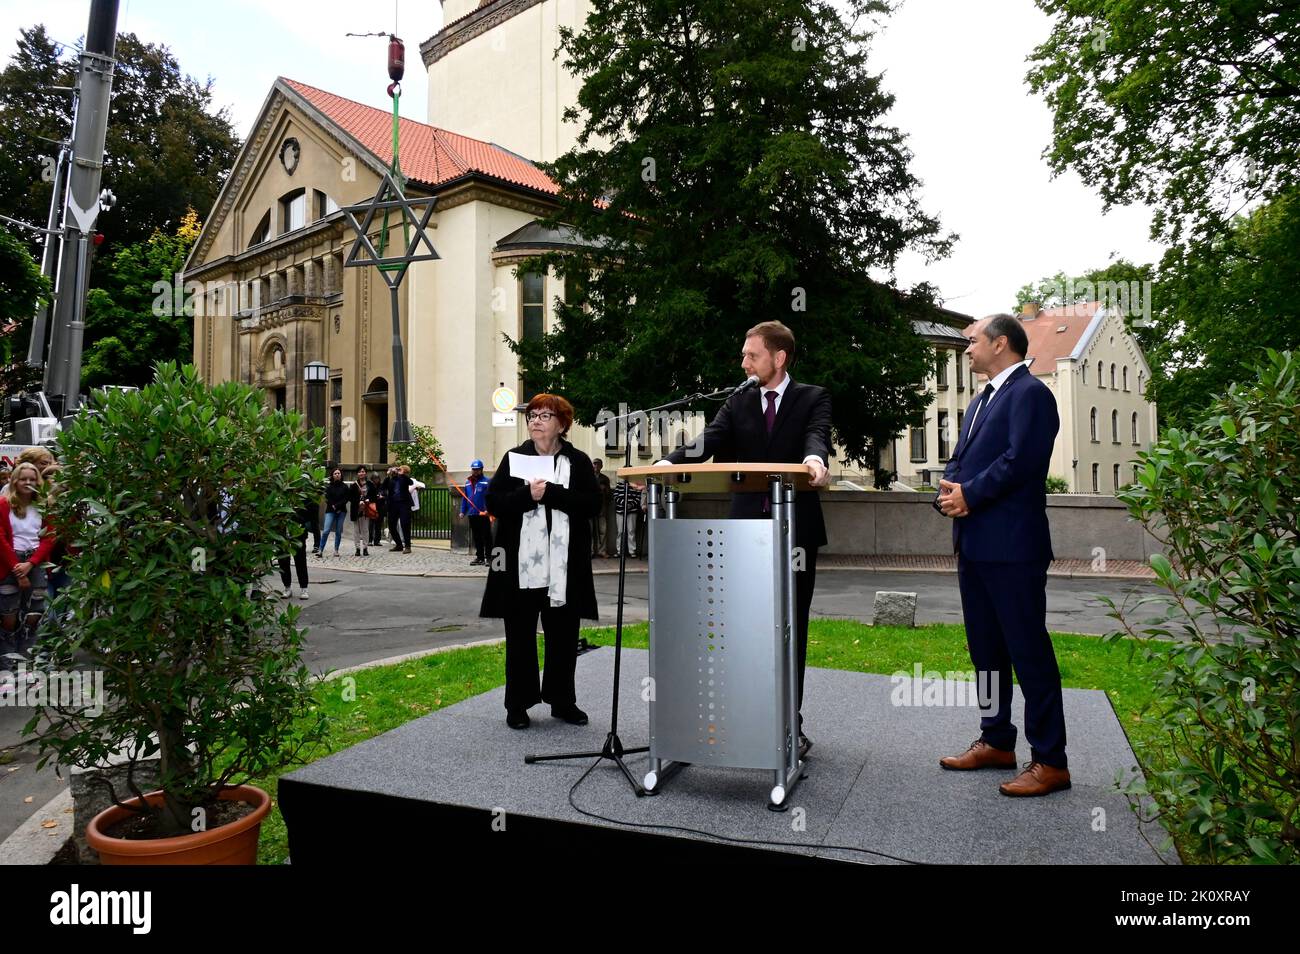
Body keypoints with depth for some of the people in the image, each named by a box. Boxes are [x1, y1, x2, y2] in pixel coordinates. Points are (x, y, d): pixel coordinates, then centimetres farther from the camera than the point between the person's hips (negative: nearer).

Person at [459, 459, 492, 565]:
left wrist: (489, 510, -24)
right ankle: (479, 557, 20)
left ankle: (489, 557, 2)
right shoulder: (468, 483, 14)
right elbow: (464, 498, 17)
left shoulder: (486, 482, -6)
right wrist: (463, 511, 12)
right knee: (476, 537, 12)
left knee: (486, 536, -2)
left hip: (483, 514, -6)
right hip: (472, 514, 6)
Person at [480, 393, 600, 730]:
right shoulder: (514, 458, 8)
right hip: (520, 564, 0)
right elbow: (493, 502, -1)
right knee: (520, 636, 7)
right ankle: (518, 704, 18)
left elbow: (592, 502, -8)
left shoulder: (578, 462, 6)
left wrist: (551, 492, -16)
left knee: (563, 636, 8)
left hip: (564, 567, 0)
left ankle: (562, 701, 23)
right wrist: (528, 495, -17)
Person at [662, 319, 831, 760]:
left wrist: (814, 458, -43)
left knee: (791, 628, 7)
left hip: (796, 529, -2)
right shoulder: (738, 402, 9)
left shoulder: (813, 398, 2)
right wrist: (667, 463, -26)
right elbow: (709, 442, -6)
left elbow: (817, 435, -18)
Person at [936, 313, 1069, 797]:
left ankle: (1050, 761, 6)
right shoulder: (982, 400, 21)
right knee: (985, 648, 16)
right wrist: (948, 490, -2)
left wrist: (970, 495, -15)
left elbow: (1020, 459, -21)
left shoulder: (1030, 393, -9)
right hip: (974, 543, 10)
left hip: (1012, 545, -10)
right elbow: (959, 460, 18)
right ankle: (997, 742, 28)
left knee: (1029, 650, -4)